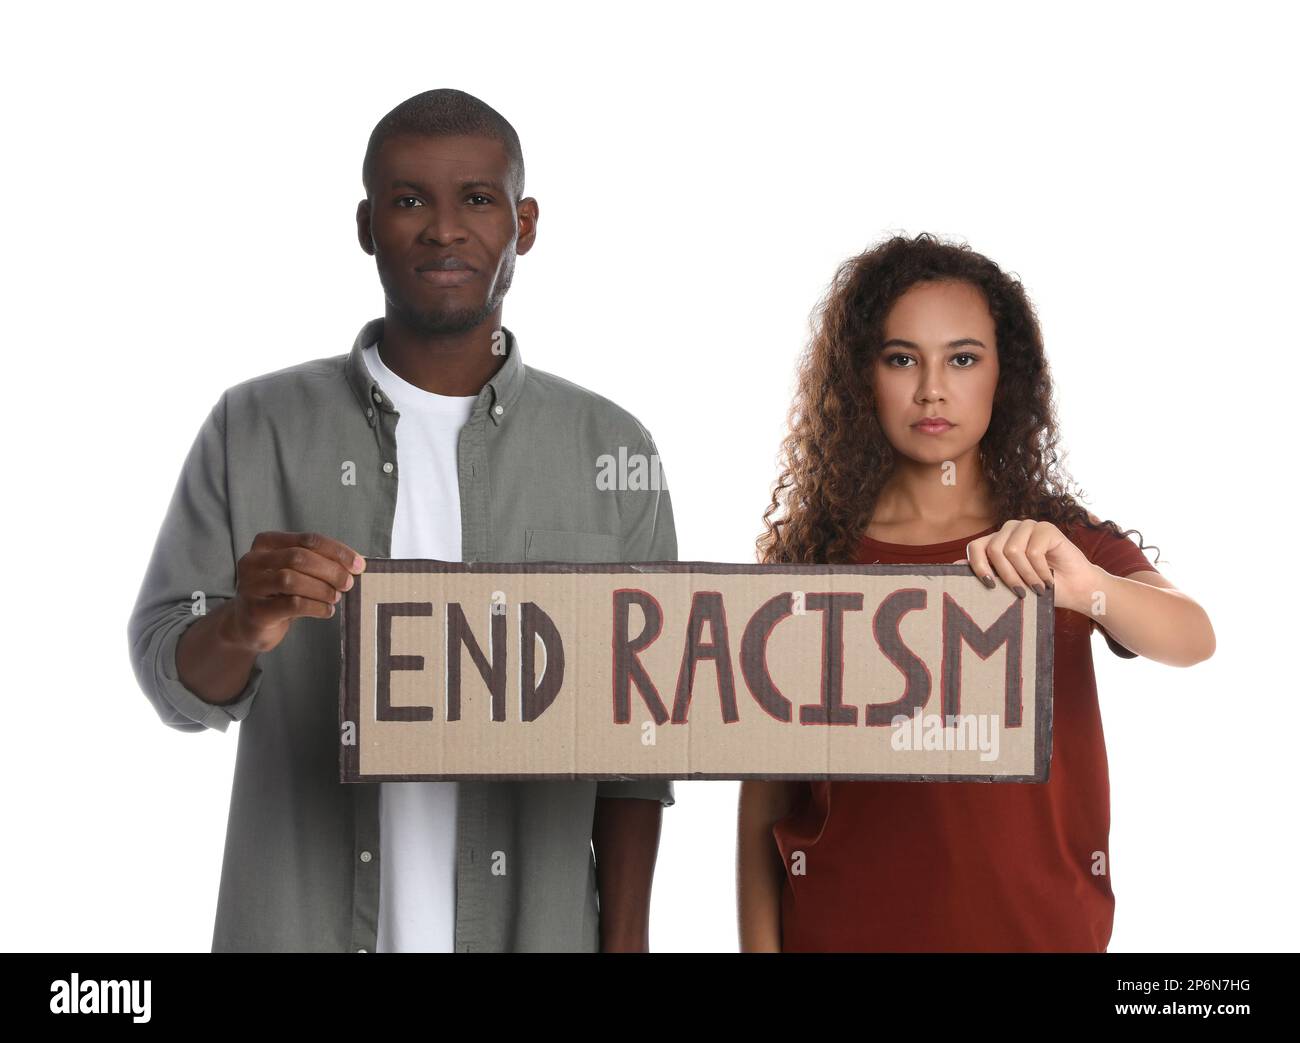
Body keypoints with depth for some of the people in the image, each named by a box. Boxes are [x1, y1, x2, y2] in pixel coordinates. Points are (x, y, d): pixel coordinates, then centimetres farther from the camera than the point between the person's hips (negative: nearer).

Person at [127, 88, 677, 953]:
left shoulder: (611, 451, 0)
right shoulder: (254, 428, -1)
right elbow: (176, 684, -1)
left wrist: (625, 938, -4)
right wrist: (243, 626, -21)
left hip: (533, 926, 1)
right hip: (300, 924, 0)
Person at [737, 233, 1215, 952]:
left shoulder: (1071, 545, 2)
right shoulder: (807, 553, 0)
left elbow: (1193, 639, -18)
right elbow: (763, 798, 0)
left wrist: (1085, 587, -38)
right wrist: (759, 945, -10)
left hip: (1038, 926, 1)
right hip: (845, 927, -1)